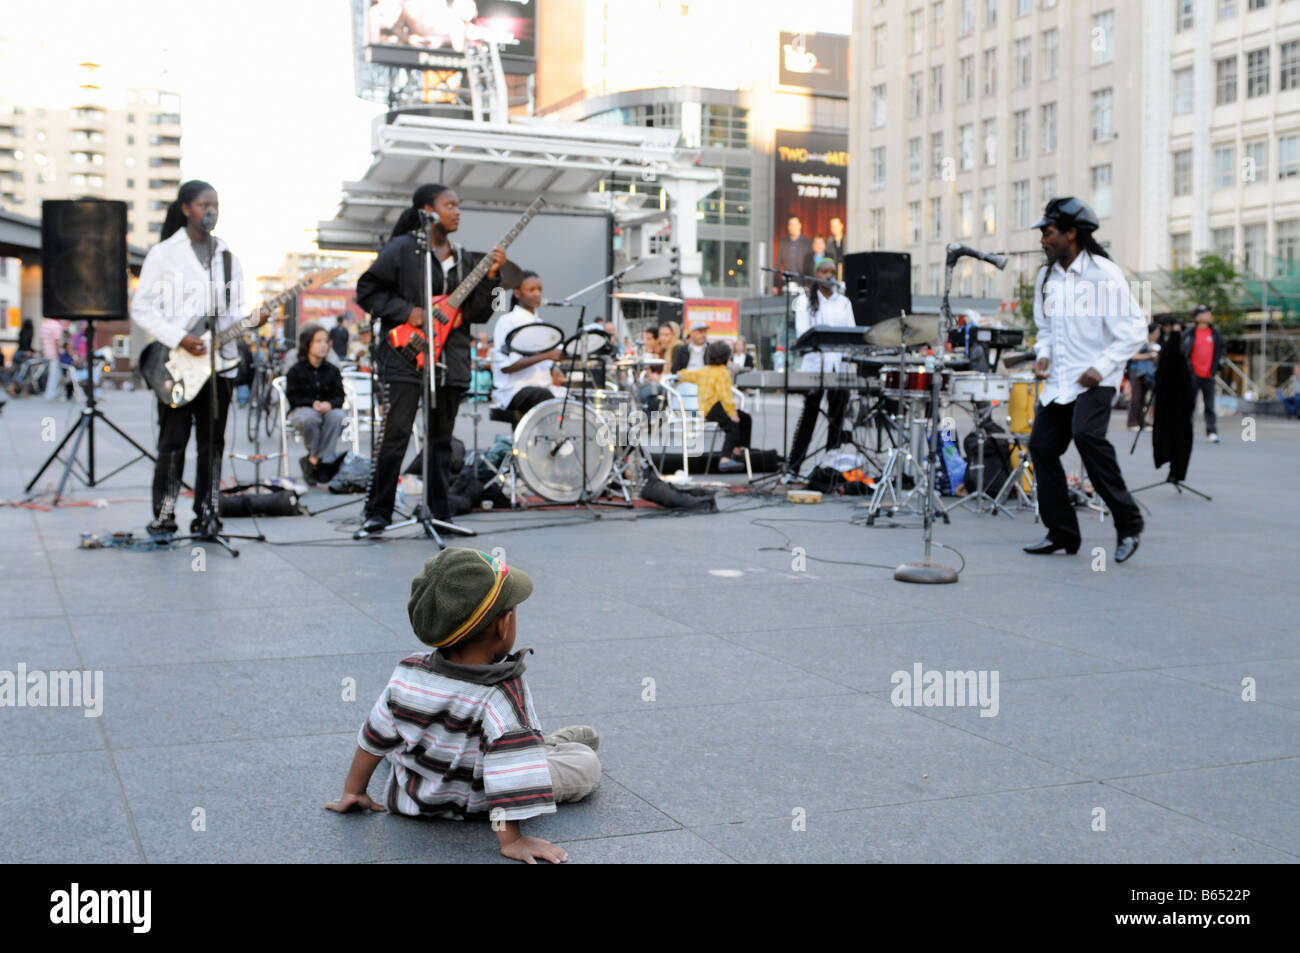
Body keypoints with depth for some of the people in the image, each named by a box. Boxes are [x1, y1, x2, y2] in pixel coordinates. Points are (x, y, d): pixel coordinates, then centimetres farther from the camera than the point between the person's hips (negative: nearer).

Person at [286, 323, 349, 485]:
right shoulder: (296, 371, 2)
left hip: (328, 409, 2)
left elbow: (340, 396, 3)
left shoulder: (332, 370, 8)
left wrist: (329, 404, -20)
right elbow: (292, 397, -5)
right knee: (308, 418, -39)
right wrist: (313, 404, -22)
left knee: (338, 416, -34)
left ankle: (313, 460, -28)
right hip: (302, 410, -2)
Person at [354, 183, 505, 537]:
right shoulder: (402, 249, -3)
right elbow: (367, 291, -3)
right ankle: (377, 514, 0)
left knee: (441, 439, 9)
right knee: (396, 434, -8)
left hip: (451, 359, 6)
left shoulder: (464, 259, 14)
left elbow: (479, 312, 11)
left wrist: (490, 276, -4)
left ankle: (439, 514, 16)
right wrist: (407, 312, -13)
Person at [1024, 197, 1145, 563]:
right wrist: (1043, 354, 4)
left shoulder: (1104, 273, -9)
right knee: (1041, 446, 2)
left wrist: (1101, 368, -17)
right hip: (1058, 382, 7)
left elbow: (1134, 329, -10)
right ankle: (1062, 533, 14)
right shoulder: (1045, 277, 11)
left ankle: (1128, 523, -15)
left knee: (1086, 435, -27)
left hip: (1095, 381, -7)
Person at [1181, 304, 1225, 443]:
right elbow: (1181, 352, 4)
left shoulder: (1216, 334, 8)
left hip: (1209, 375, 2)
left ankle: (1212, 432, 2)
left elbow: (1220, 351, 14)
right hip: (1193, 375, -2)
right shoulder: (1188, 334, 0)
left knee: (1210, 405, 1)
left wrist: (1217, 368, 5)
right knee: (1189, 404, 2)